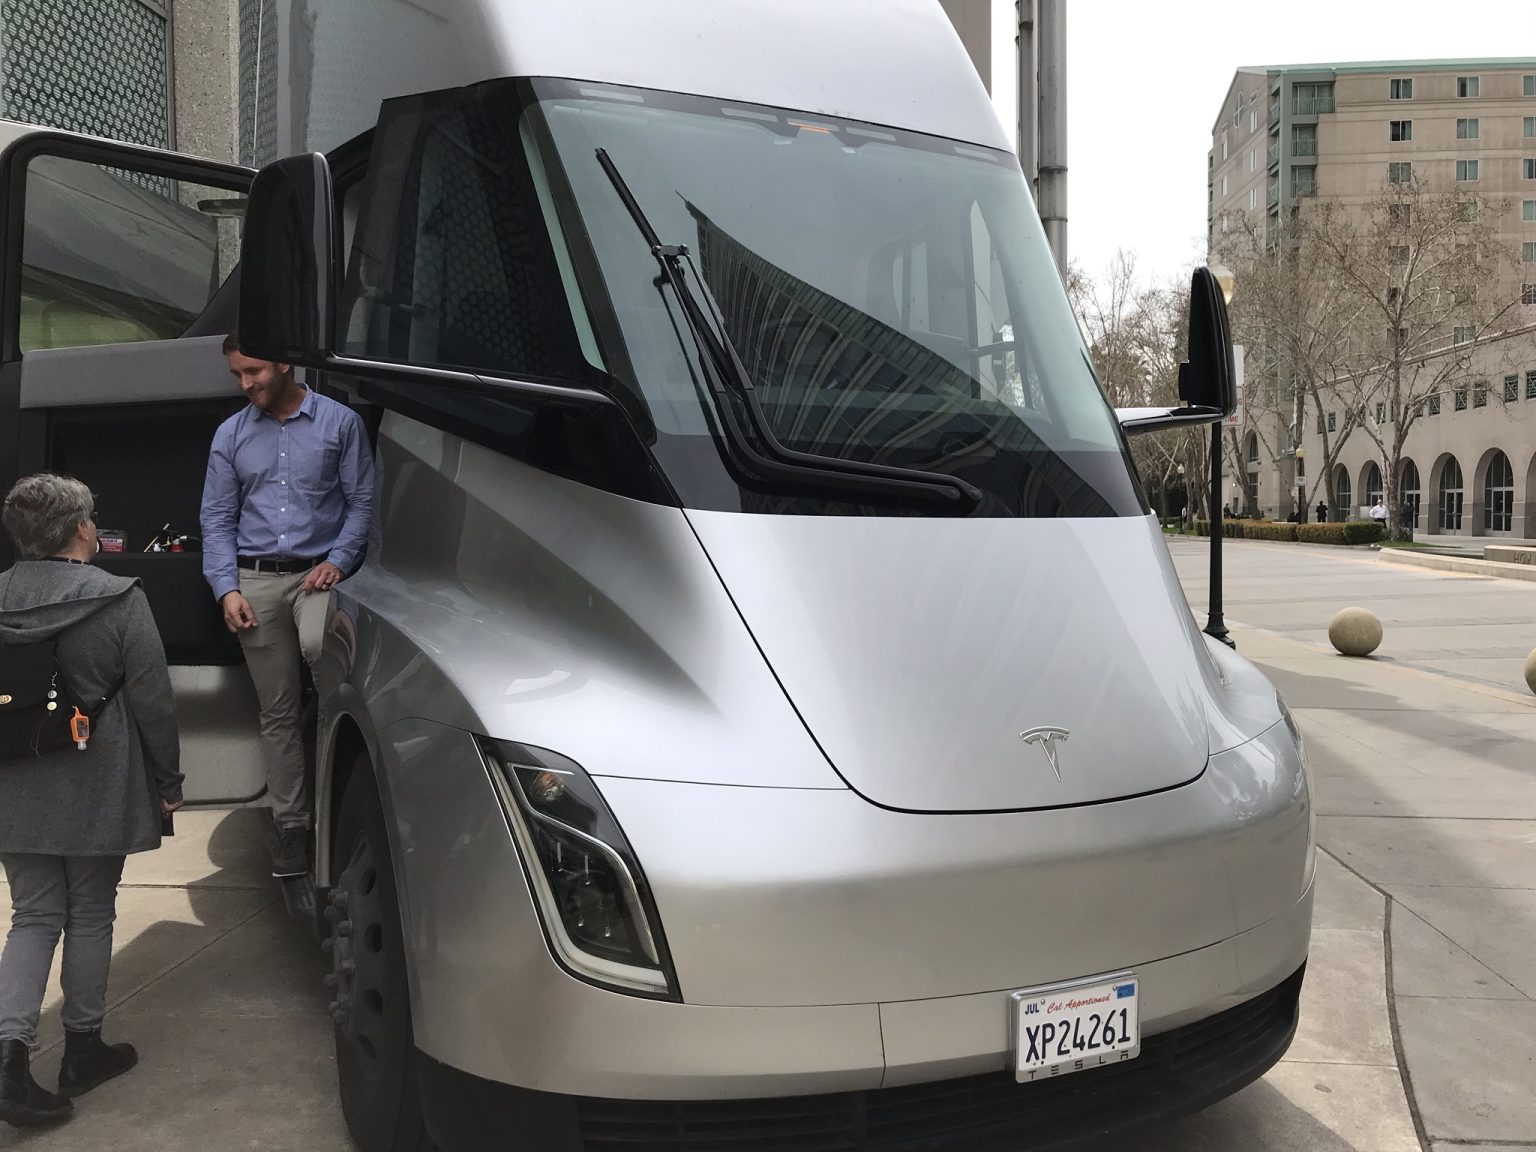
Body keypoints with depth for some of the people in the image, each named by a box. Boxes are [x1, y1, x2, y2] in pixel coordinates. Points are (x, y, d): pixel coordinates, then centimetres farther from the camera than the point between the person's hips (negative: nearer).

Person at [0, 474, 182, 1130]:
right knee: (90, 915, 11)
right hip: (95, 793, -3)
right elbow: (153, 702, -12)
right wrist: (167, 781, -1)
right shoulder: (120, 600, -13)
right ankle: (82, 1049, 23)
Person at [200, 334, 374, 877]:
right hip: (255, 580, 3)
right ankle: (290, 822, 12)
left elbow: (361, 501, 2)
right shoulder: (231, 434, 11)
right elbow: (217, 518, 9)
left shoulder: (340, 422, 2)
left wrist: (338, 560, -11)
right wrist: (227, 588, -2)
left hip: (317, 572, -2)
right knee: (277, 710, 4)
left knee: (319, 648, -34)